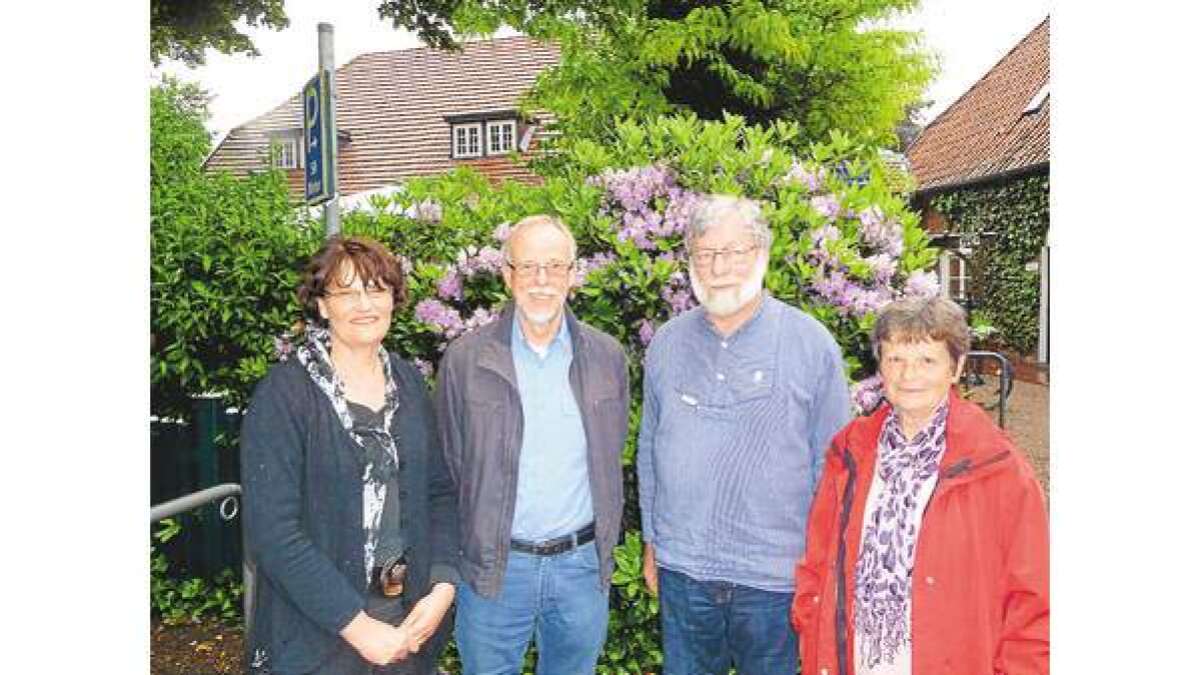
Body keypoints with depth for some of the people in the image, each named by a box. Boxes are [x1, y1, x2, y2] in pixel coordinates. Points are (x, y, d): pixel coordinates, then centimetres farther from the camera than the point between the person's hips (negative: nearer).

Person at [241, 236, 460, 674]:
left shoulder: (409, 382, 2)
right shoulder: (282, 394, -13)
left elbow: (440, 490, 5)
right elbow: (272, 530, -17)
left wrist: (443, 587, -8)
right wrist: (356, 625, -18)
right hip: (317, 636, -4)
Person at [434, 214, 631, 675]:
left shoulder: (607, 356, 0)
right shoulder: (464, 360, -6)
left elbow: (610, 457, 8)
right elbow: (450, 466, 1)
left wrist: (601, 545, 8)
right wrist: (466, 547, 3)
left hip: (582, 567, 2)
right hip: (492, 568, -1)